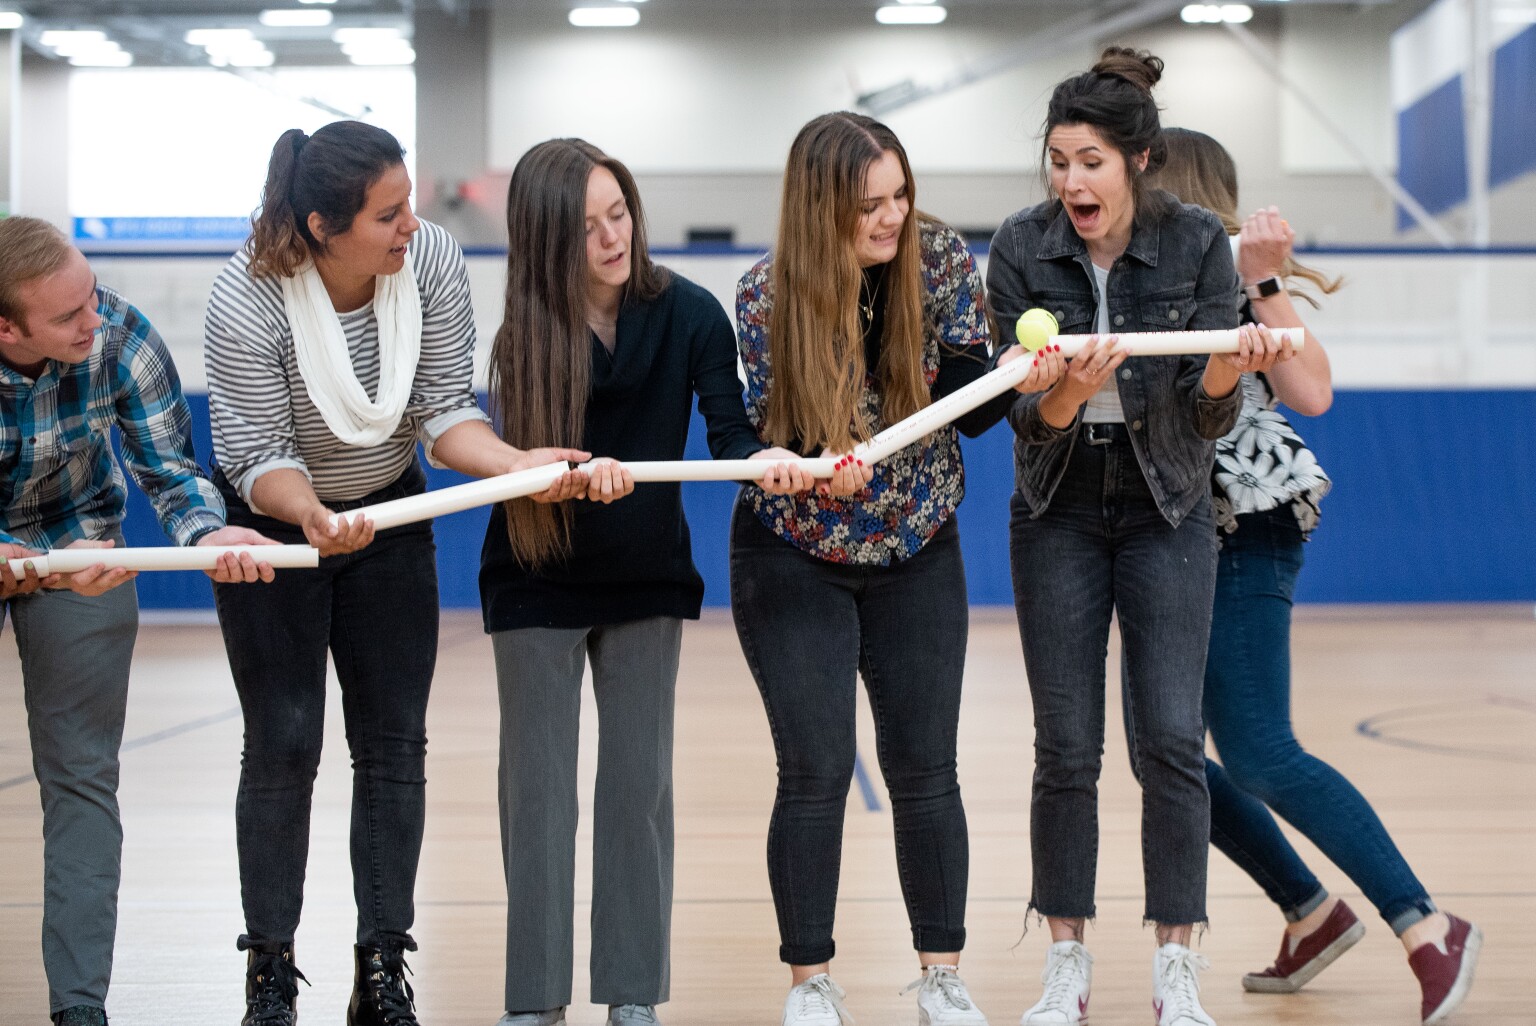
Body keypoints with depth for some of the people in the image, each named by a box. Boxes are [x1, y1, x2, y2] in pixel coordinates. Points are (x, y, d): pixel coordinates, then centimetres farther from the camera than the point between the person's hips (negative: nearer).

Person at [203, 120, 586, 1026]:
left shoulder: (432, 260, -19)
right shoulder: (248, 302, -28)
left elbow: (443, 410, -15)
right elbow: (259, 452, -23)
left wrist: (517, 464, -34)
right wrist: (311, 516, -43)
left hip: (390, 516, 3)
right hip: (276, 522, -3)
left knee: (395, 741, 2)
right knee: (285, 742, -4)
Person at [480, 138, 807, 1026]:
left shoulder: (688, 313, -13)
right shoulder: (528, 332, -15)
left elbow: (727, 425, -13)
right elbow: (522, 457, -17)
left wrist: (761, 456, -37)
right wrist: (576, 472, -39)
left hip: (647, 577, 1)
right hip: (539, 579, -1)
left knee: (641, 779, 4)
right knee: (538, 782, 0)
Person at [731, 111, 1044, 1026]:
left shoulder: (942, 260, -11)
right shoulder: (770, 295, -17)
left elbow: (966, 405, -10)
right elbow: (766, 434, -11)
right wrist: (816, 466, -32)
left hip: (918, 553, 2)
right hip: (794, 562, -2)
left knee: (926, 770, 4)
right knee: (816, 772, -4)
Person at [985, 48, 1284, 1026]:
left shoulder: (1198, 242, -12)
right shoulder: (1022, 248, -11)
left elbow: (1207, 420, -13)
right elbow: (1028, 416, -12)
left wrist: (1229, 370, -35)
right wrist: (1067, 392, -35)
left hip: (1167, 514, 0)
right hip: (1061, 515, 1)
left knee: (1172, 742, -7)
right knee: (1067, 751, 0)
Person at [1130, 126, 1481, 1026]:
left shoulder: (1239, 278, -7)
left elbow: (1312, 393, -20)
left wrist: (1266, 283, -22)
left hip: (1242, 538, -8)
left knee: (1258, 758, -15)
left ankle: (1428, 928, -8)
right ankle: (1312, 913, 18)